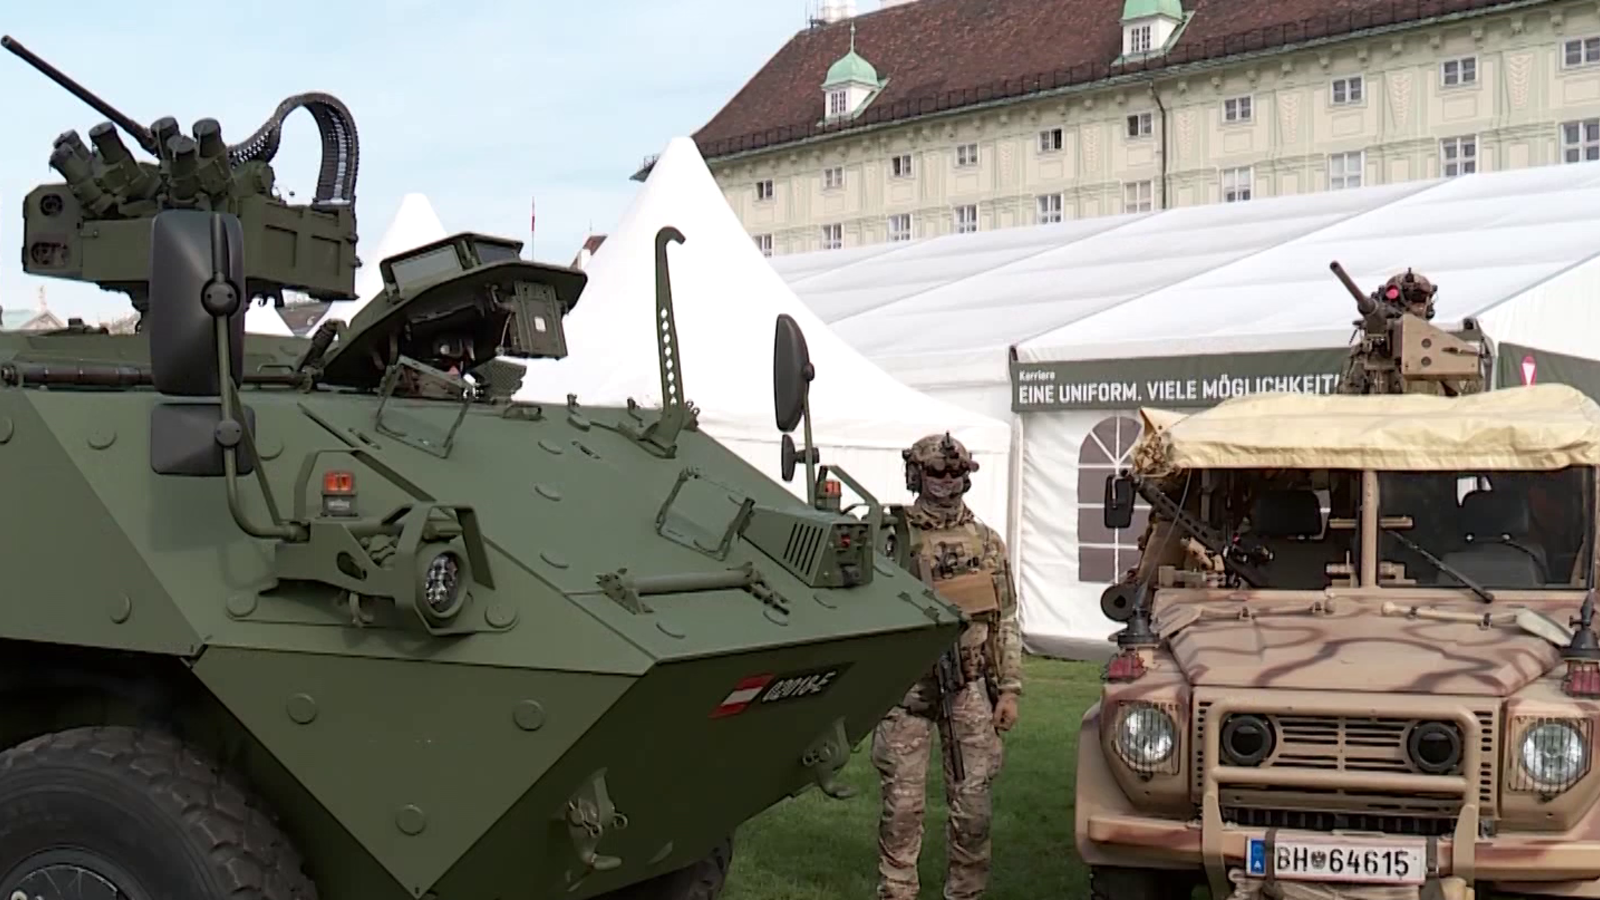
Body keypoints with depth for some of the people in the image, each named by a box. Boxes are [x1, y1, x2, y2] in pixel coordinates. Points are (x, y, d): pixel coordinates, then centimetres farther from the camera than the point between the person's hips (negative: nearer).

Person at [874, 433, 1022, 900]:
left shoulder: (987, 542, 7)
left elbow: (1005, 621, 8)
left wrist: (1009, 689, 4)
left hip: (970, 687, 3)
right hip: (907, 686, -2)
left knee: (973, 804, 6)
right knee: (903, 801, 2)